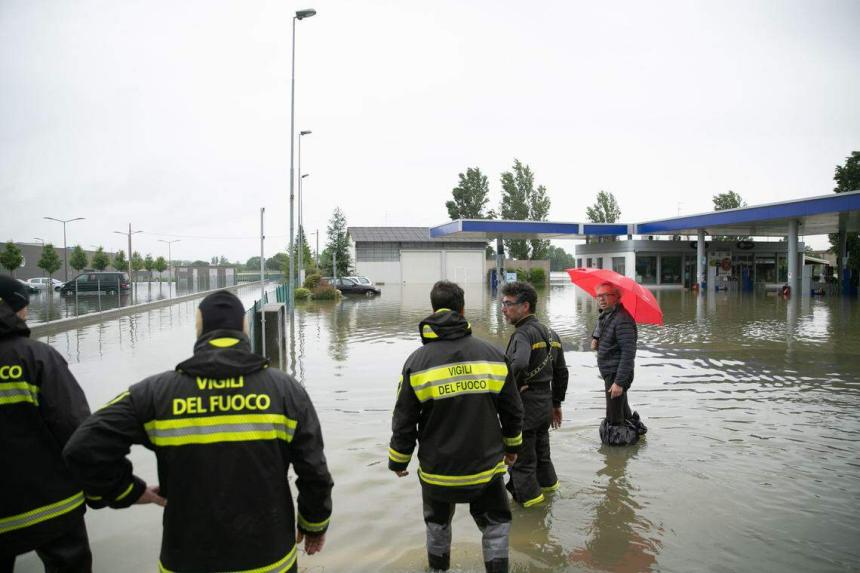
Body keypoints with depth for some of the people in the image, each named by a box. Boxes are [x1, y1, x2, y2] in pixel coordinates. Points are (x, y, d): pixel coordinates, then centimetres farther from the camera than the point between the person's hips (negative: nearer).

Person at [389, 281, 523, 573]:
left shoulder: (417, 361, -13)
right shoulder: (493, 354, -8)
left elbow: (404, 421, -7)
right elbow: (512, 409, 1)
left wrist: (398, 461, 9)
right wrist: (512, 445, 19)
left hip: (437, 471, 0)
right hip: (485, 466, 1)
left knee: (437, 525, 24)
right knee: (496, 524, 19)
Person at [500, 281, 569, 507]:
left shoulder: (523, 333, -20)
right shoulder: (550, 334, 10)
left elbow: (518, 364, -40)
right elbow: (561, 372, 17)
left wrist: (510, 388, -21)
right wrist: (556, 403, 23)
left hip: (524, 404, -9)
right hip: (545, 403, 9)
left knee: (520, 455, 8)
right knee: (541, 449, 27)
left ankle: (528, 494, 20)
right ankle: (547, 482, 43)